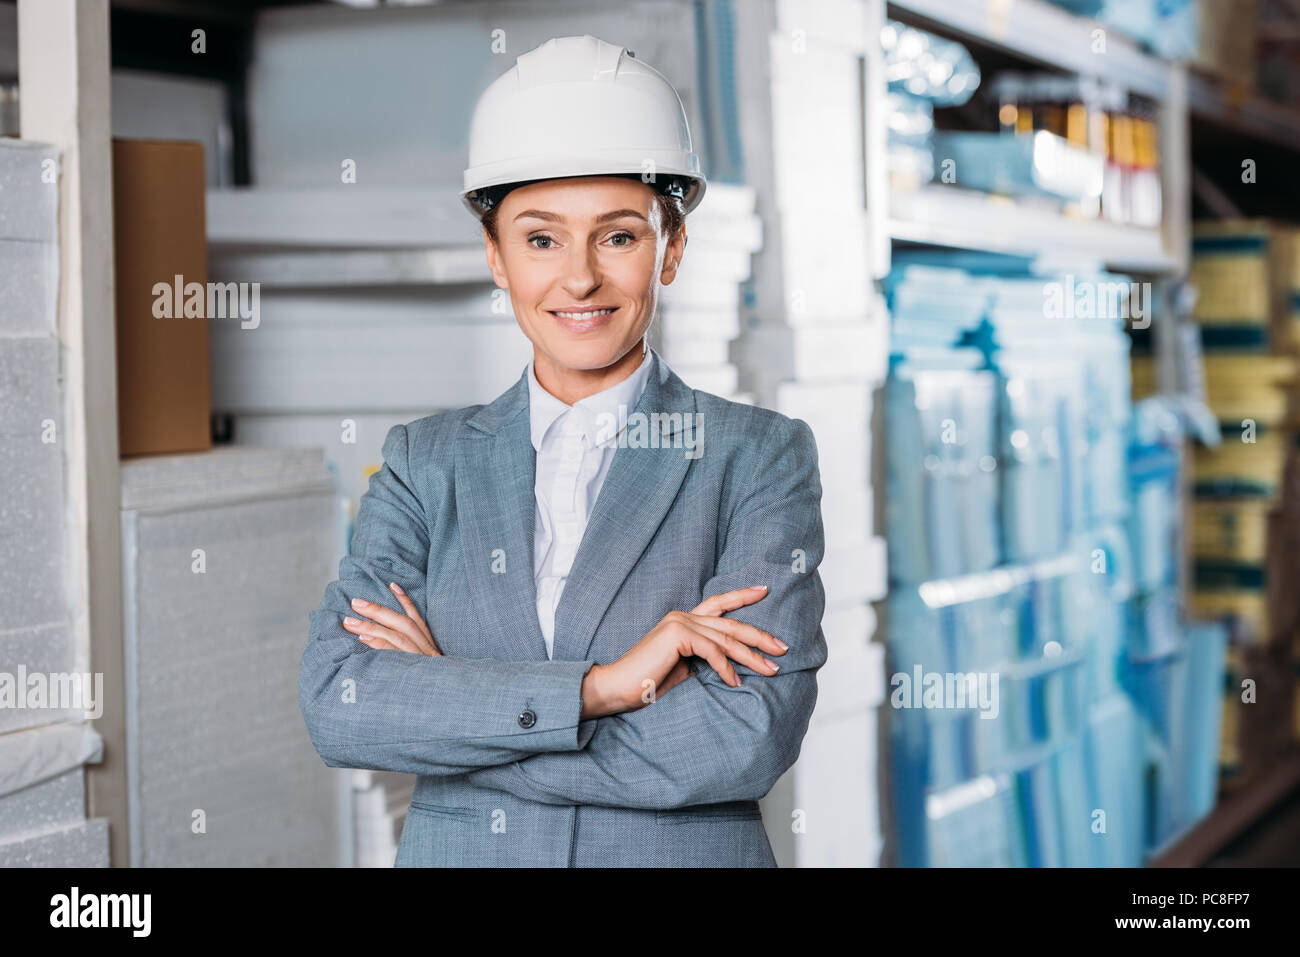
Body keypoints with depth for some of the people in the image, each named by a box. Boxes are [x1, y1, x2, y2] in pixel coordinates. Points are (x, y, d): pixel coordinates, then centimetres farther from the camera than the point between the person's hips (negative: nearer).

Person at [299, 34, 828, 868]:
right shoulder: (427, 464, 1)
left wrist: (442, 699, -15)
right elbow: (334, 702, -12)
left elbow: (748, 738, -18)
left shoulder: (762, 457, -6)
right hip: (455, 850, 2)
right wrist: (601, 685, -22)